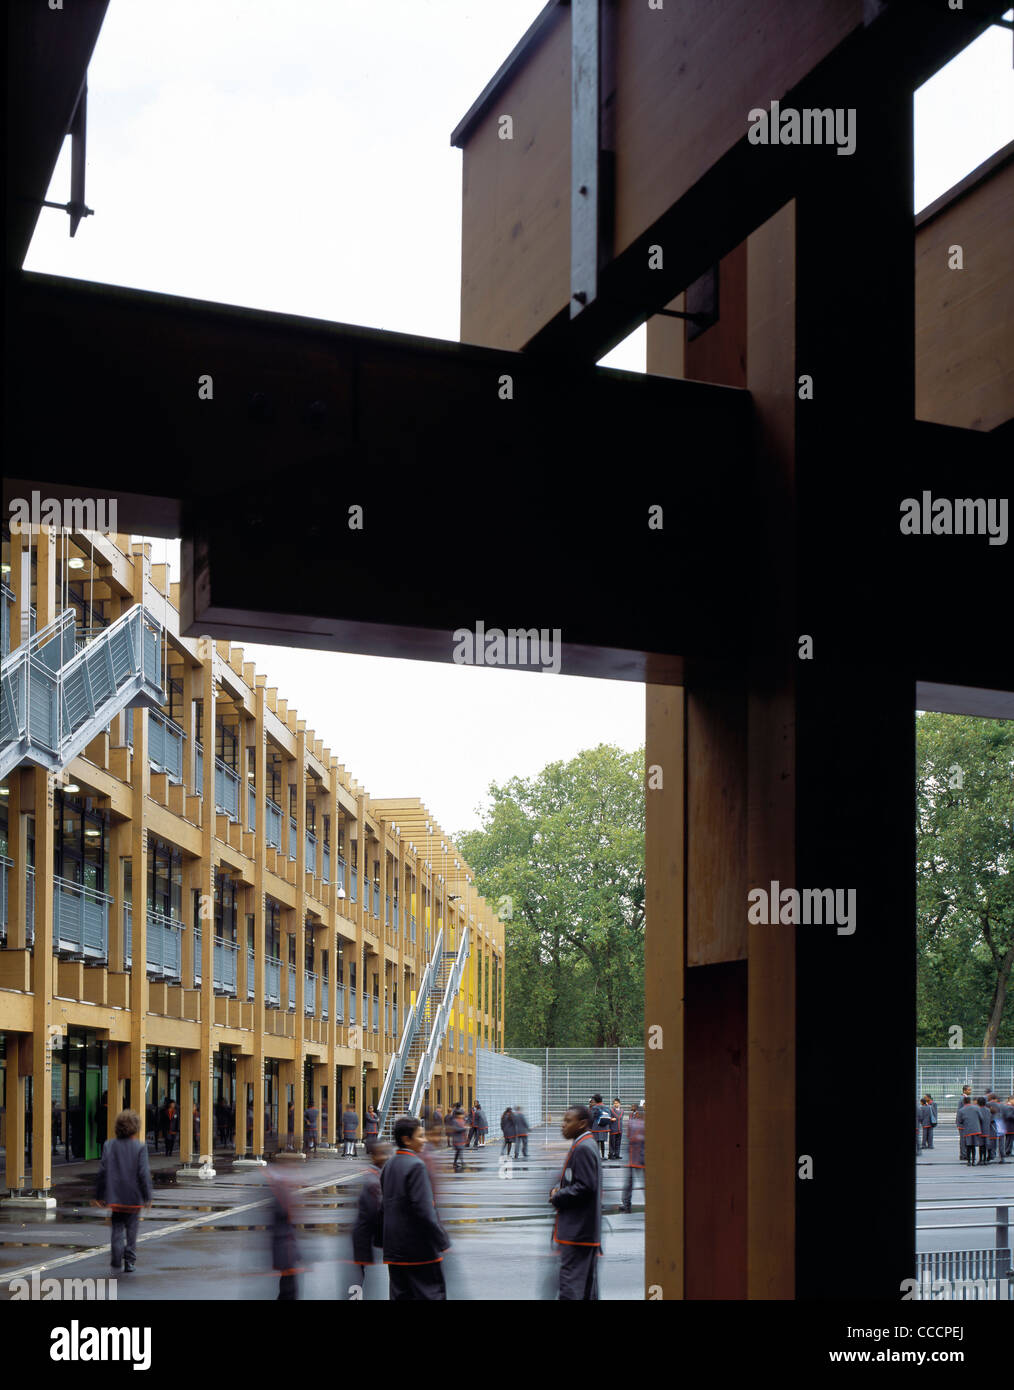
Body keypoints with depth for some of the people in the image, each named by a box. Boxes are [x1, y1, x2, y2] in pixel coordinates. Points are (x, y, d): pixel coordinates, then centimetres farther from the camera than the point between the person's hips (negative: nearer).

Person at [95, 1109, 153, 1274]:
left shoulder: (109, 1145, -1)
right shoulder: (140, 1147, -10)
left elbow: (103, 1171, 0)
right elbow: (144, 1174, -11)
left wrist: (100, 1194, 8)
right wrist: (147, 1197, -3)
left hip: (115, 1196, 2)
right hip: (134, 1198, -2)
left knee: (117, 1227, 10)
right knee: (131, 1229, 10)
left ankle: (116, 1257, -10)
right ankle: (129, 1262, 11)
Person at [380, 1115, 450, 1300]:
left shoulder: (388, 1165, 11)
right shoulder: (416, 1165, -15)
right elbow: (424, 1210, -19)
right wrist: (443, 1241, -14)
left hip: (394, 1248, 8)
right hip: (419, 1247, -8)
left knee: (400, 1295, 9)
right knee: (433, 1293, -4)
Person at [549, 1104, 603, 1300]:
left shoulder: (583, 1149, -17)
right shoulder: (583, 1145, 16)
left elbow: (585, 1187, -22)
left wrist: (557, 1198, -11)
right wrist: (557, 1189, 7)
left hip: (578, 1230, -10)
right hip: (585, 1230, 10)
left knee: (571, 1281, -11)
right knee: (587, 1279, 14)